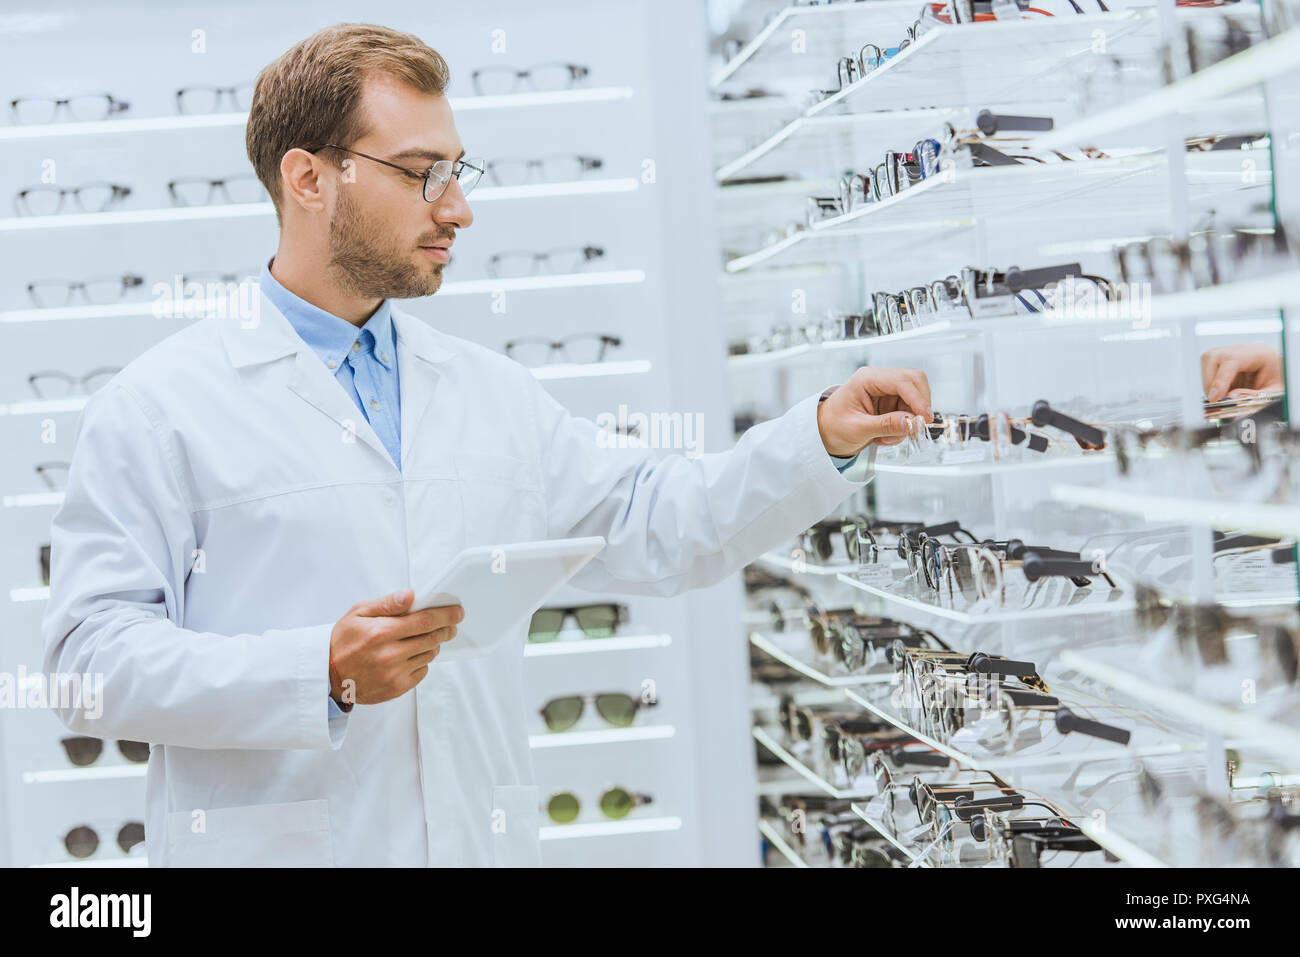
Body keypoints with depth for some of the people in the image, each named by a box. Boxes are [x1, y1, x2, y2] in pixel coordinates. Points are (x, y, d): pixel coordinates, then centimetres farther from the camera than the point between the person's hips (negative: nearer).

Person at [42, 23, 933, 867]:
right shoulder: (162, 405, -5)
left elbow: (653, 525, 14)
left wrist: (823, 436, 3)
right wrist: (323, 672, -22)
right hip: (272, 845, -4)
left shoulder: (492, 391, 12)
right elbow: (93, 653, -11)